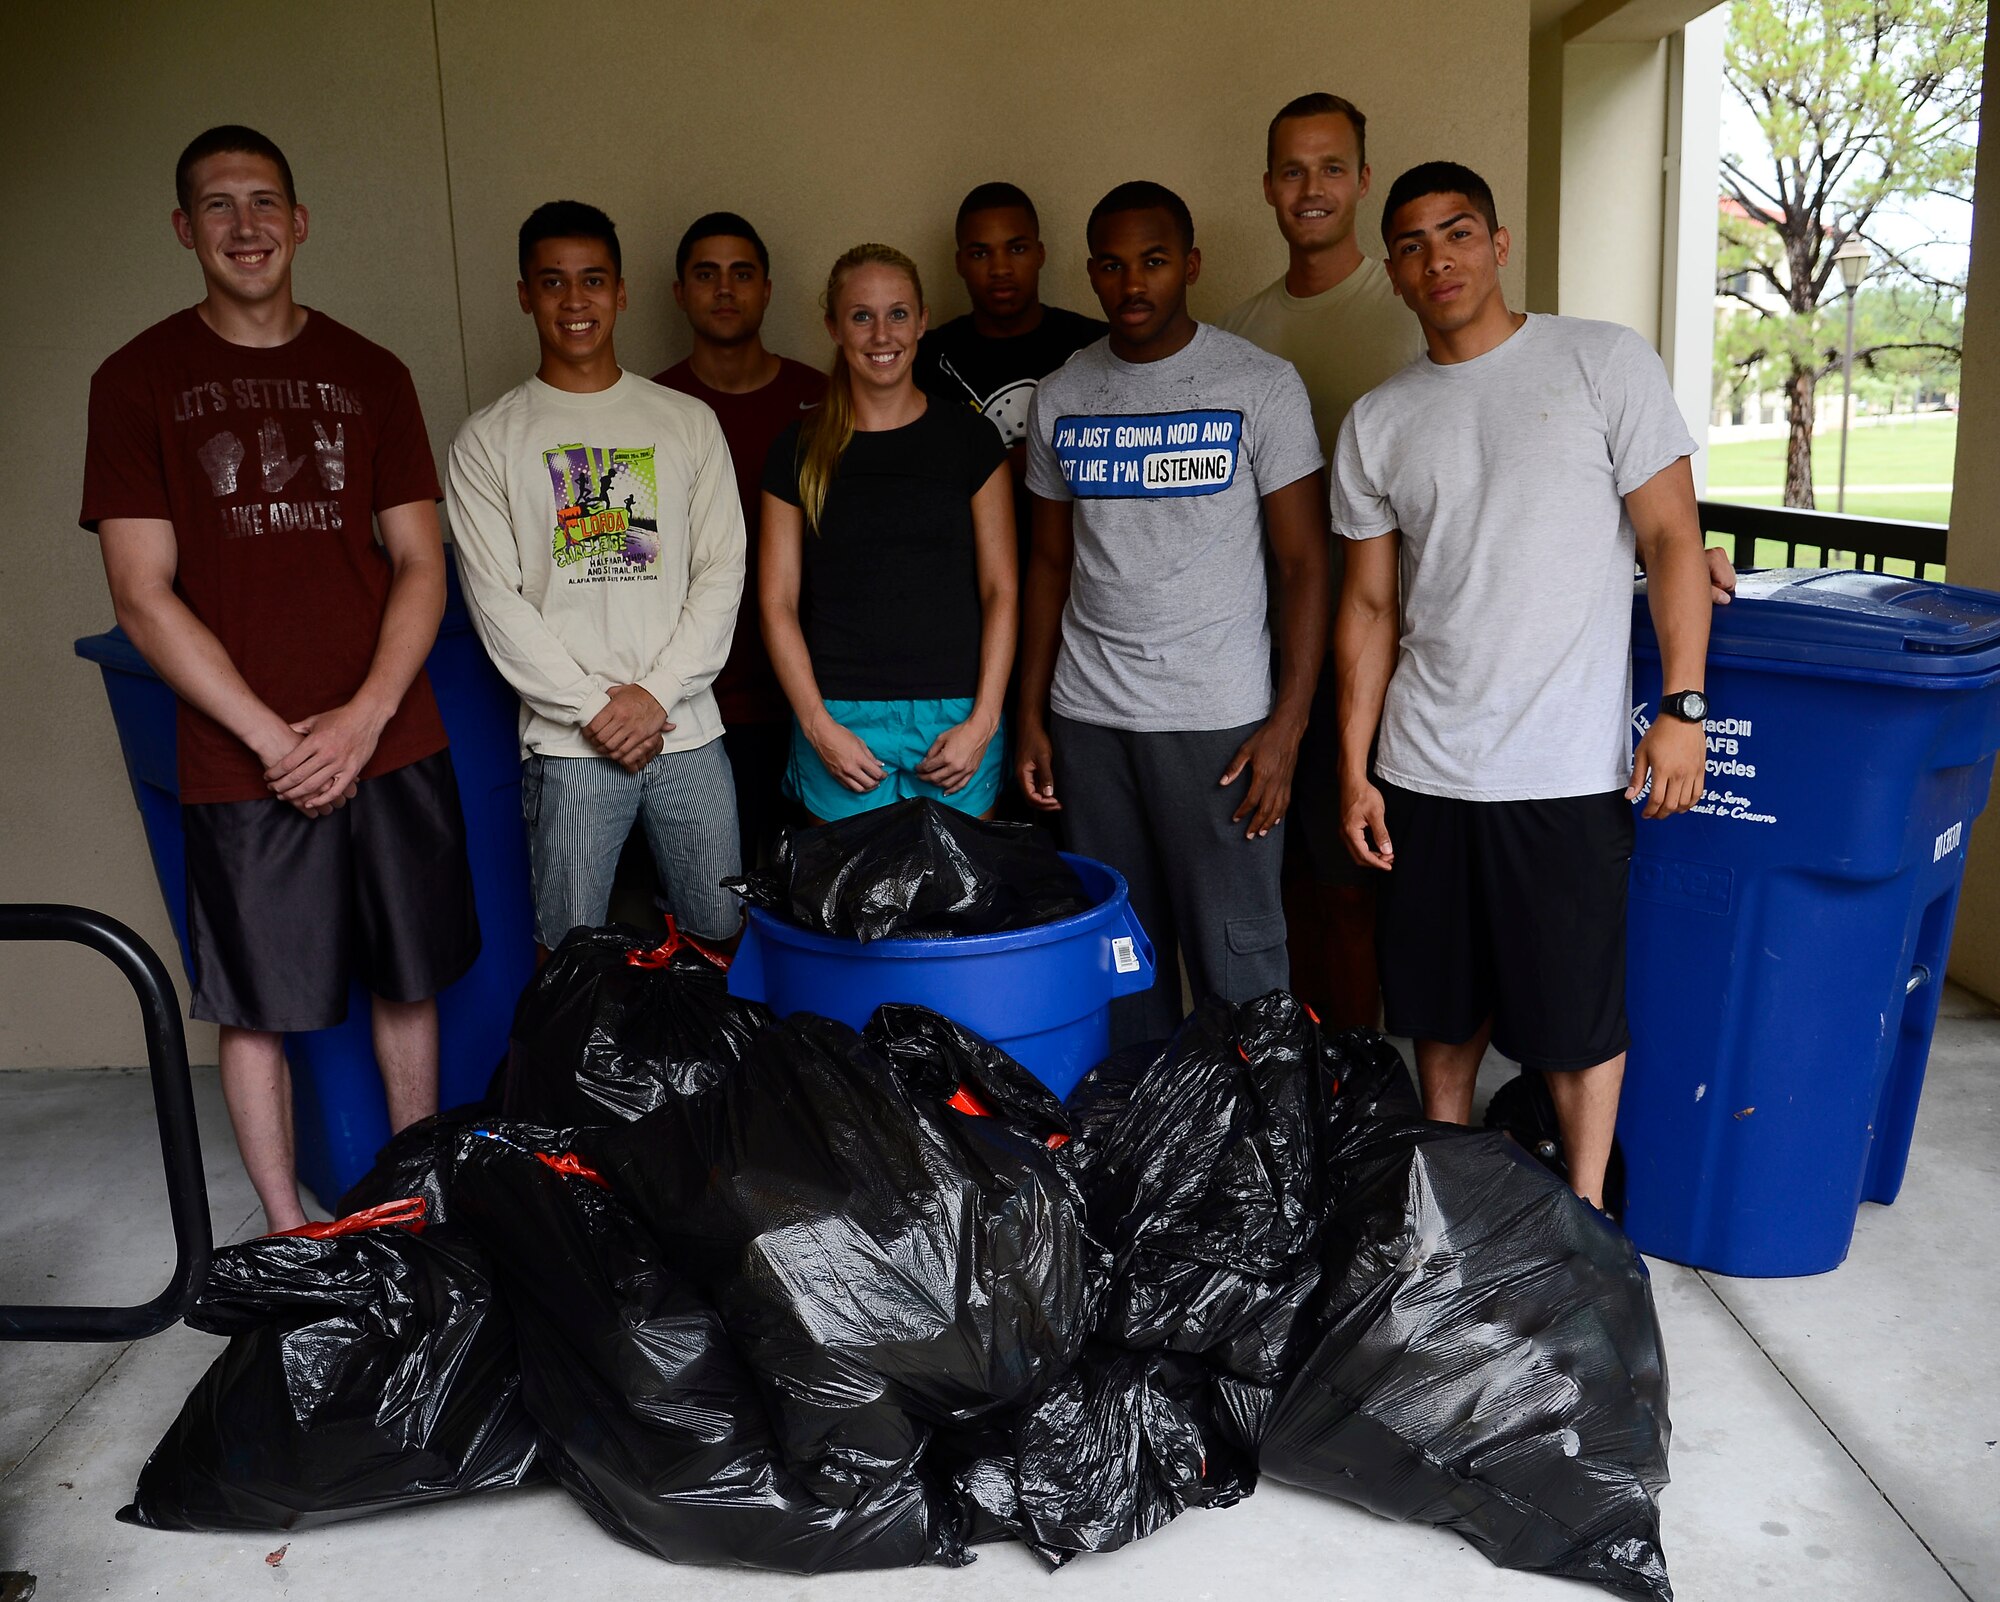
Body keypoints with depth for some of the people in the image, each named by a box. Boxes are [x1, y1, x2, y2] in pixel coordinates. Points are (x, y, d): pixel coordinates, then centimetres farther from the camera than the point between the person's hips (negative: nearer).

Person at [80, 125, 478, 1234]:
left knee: (409, 982, 12)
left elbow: (420, 564, 5)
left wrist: (366, 714, -10)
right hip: (242, 762, -2)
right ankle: (290, 1235, 24)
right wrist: (274, 738, -11)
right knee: (257, 1009, 6)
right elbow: (142, 596, -4)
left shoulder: (370, 375, 9)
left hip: (391, 743, 3)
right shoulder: (138, 381, 2)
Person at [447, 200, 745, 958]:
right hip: (567, 744, -2)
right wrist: (593, 708, -10)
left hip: (686, 727, 2)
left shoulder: (688, 422, 9)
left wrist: (657, 693, -8)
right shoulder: (488, 440, 4)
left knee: (720, 931, 9)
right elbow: (496, 603, -2)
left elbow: (722, 571, 4)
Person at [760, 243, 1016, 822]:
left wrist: (984, 720, -6)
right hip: (838, 721, 0)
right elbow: (777, 602, 4)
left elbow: (1000, 590, 4)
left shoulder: (970, 439, 5)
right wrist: (818, 726, -7)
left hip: (957, 720, 0)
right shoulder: (800, 450, 6)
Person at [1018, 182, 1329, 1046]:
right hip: (1087, 717, 4)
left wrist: (1289, 724, -11)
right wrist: (1030, 713, 8)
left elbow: (1304, 564, -4)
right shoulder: (1059, 397, 9)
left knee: (1235, 958, 0)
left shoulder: (1261, 386, -3)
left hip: (1219, 717, -3)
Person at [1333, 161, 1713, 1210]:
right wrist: (1353, 769, 5)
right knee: (1442, 1005, 15)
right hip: (1423, 770, 3)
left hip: (1571, 769, -3)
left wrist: (1681, 708, -9)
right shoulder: (1376, 424, 8)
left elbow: (1672, 541, -1)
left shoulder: (1606, 364, -1)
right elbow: (1369, 606, 9)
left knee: (1575, 1014, 5)